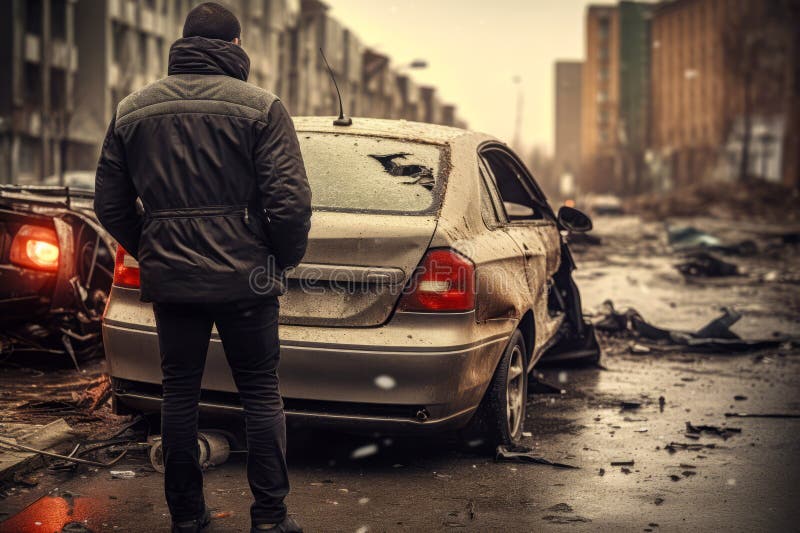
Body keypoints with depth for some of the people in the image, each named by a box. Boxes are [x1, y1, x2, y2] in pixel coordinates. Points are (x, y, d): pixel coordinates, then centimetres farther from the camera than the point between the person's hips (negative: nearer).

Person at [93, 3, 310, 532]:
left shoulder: (132, 111, 6)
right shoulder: (260, 107, -7)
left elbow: (111, 205, 8)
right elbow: (290, 201, -13)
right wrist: (285, 259, 4)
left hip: (169, 277, 3)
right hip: (245, 279, -3)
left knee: (179, 393, 14)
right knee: (261, 394, 8)